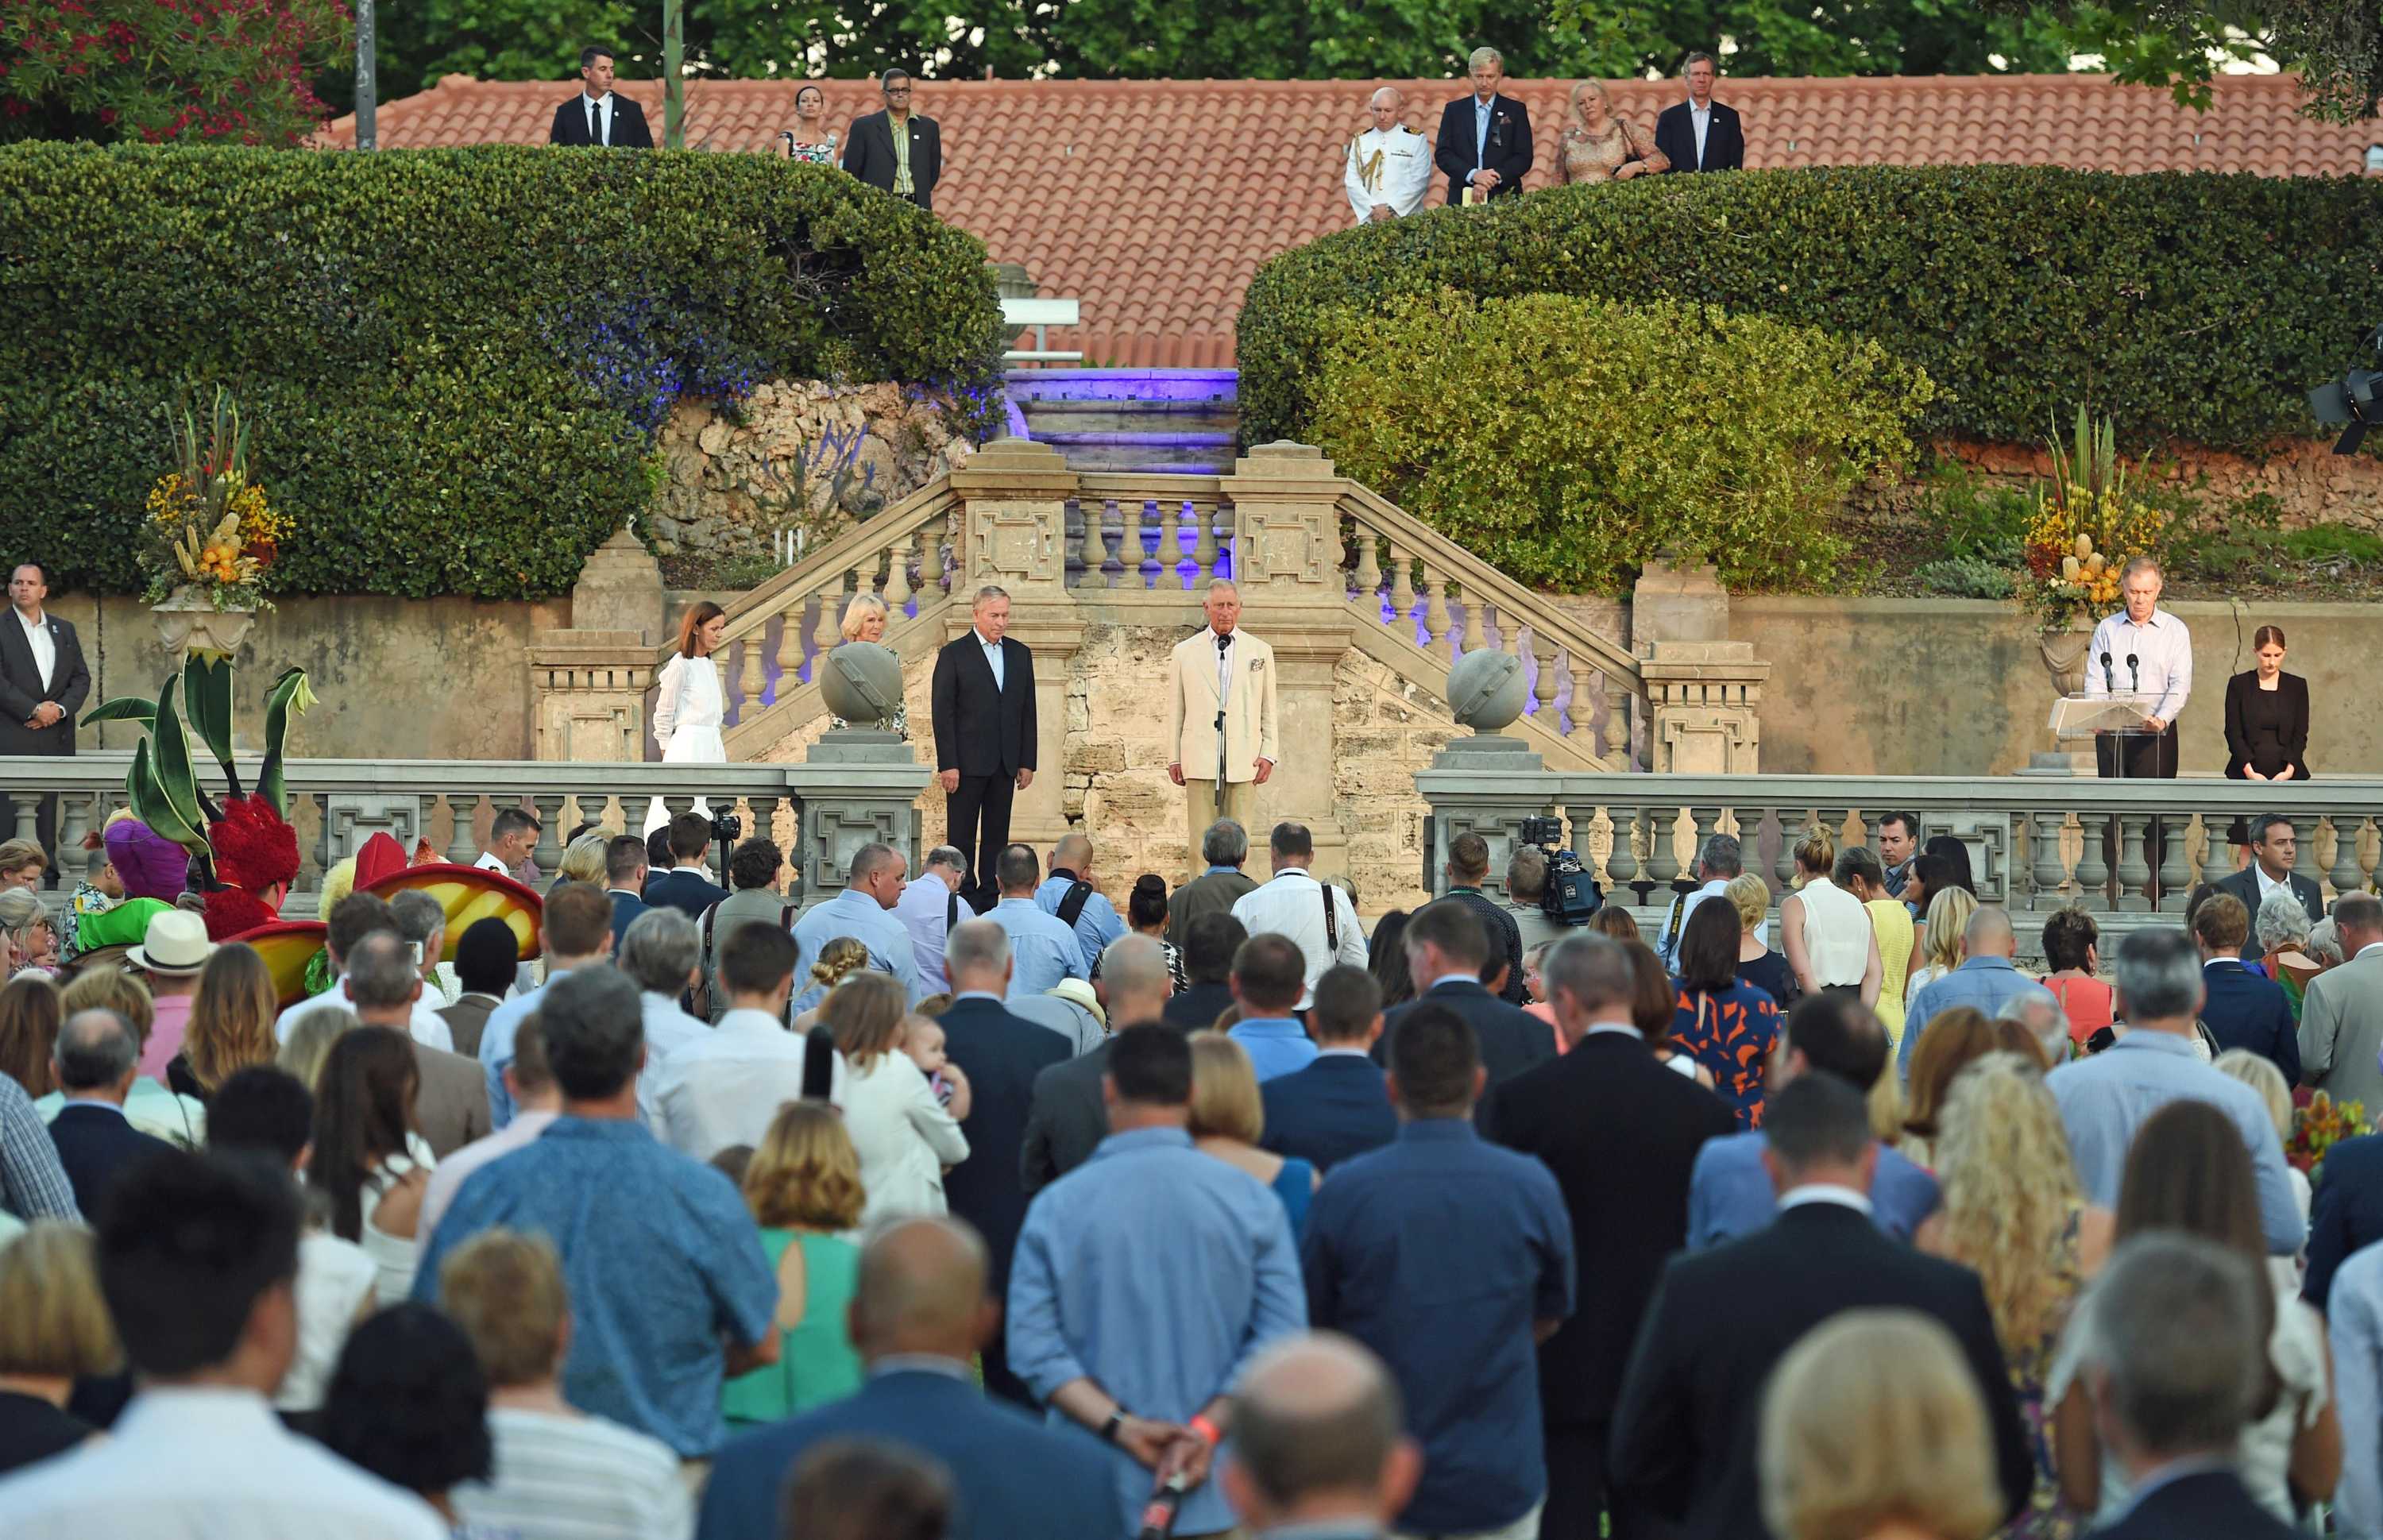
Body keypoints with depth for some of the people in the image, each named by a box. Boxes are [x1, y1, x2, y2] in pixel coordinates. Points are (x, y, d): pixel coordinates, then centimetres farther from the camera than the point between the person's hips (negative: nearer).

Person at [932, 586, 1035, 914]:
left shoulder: (1019, 654, 11)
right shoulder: (954, 654, -3)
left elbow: (1027, 711, 13)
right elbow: (943, 712, -6)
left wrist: (1027, 762, 6)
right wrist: (948, 764, -12)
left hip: (1004, 764, 4)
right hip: (967, 761, -4)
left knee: (997, 837, 6)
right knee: (962, 836, -1)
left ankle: (989, 900, 9)